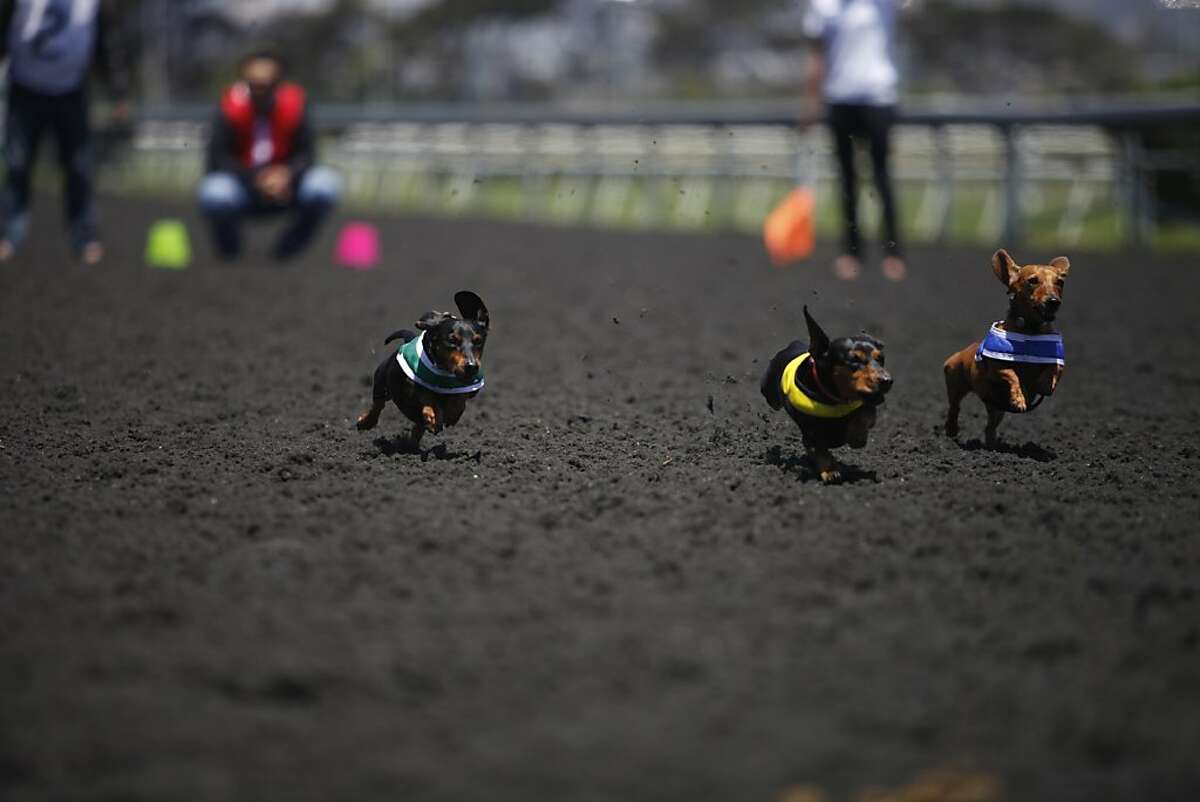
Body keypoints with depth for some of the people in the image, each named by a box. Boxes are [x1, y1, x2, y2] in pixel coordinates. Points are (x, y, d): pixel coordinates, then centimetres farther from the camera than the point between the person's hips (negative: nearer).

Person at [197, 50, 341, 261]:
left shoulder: (294, 103, -13)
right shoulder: (232, 107, -18)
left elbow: (307, 153, -8)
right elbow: (218, 157, -16)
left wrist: (287, 173, -30)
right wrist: (256, 179, -30)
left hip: (284, 186, 2)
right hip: (243, 185, -2)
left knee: (326, 184, -27)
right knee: (215, 194, -36)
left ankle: (288, 251, -2)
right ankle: (229, 252, 0)